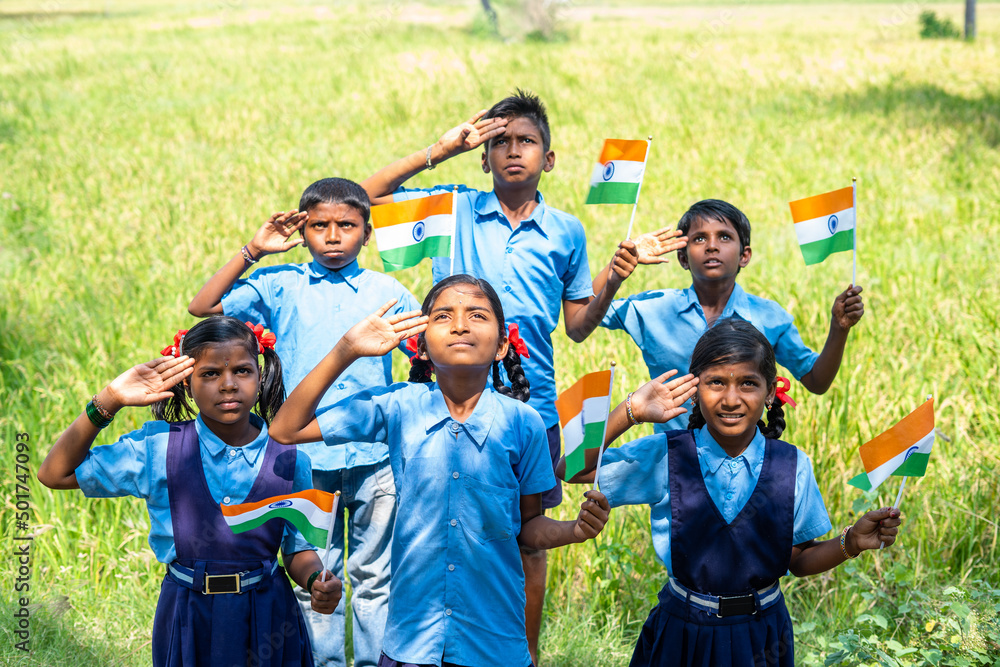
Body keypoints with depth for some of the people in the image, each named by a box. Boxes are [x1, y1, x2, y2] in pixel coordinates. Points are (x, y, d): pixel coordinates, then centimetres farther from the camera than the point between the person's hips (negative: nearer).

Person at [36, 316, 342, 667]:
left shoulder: (287, 460, -3)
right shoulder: (160, 448, -5)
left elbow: (298, 548, 4)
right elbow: (55, 474, -2)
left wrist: (316, 581, -19)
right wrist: (108, 402, -11)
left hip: (267, 618, 0)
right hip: (188, 620, 0)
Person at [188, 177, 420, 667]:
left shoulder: (385, 292, 5)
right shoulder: (281, 286, 4)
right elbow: (203, 307, 1)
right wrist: (252, 252, -3)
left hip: (374, 456, 0)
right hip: (306, 457, 0)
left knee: (374, 574, 8)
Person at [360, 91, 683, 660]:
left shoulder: (566, 232, 7)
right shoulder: (455, 209, 2)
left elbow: (578, 325, 12)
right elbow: (364, 199, -3)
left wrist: (614, 278, -5)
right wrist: (440, 151, -7)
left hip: (532, 406, 1)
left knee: (530, 542, 9)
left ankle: (527, 655, 23)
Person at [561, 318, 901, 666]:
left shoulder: (793, 467, -5)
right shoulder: (664, 457, -8)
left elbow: (798, 560, 4)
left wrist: (850, 543, -13)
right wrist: (630, 413, -18)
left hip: (762, 636, 1)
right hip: (681, 636, -1)